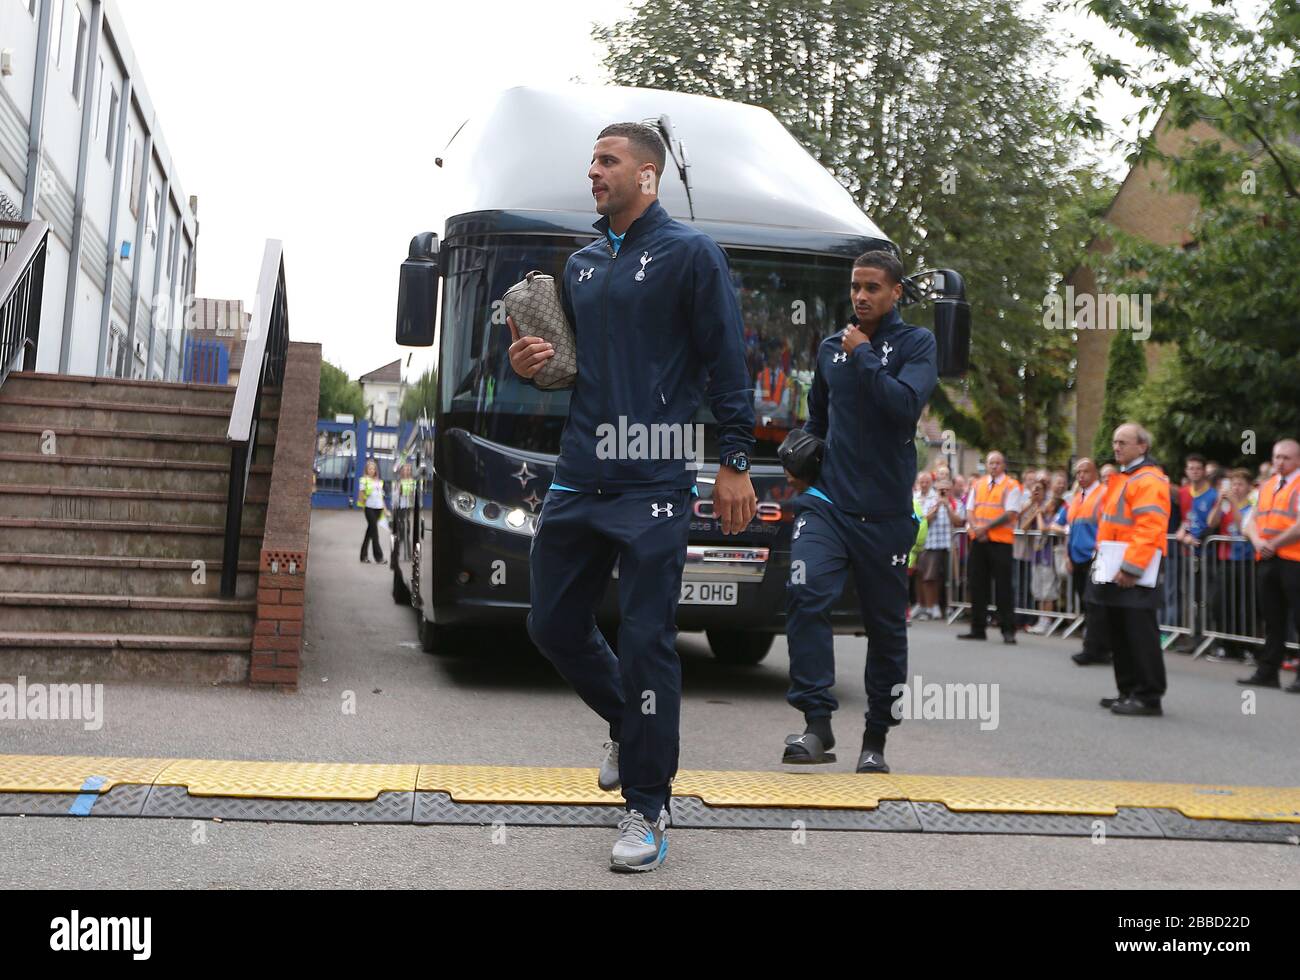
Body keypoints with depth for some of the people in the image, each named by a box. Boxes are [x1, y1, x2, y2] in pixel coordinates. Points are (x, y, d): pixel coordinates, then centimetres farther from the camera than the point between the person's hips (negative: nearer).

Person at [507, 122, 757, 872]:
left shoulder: (690, 253, -2)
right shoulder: (581, 264, 17)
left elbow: (728, 364, -4)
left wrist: (735, 462, -10)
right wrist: (531, 362, 4)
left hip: (653, 485, -7)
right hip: (578, 479, 7)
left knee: (647, 642, -6)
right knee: (555, 625, 12)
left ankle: (648, 809, 7)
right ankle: (630, 726, 38)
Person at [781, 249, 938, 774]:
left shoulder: (916, 343, 1)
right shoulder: (831, 346, 13)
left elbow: (905, 404, -18)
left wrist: (863, 356, -14)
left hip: (886, 512, -2)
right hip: (826, 500, 2)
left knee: (886, 625, 6)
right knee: (806, 595, -21)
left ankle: (876, 740, 20)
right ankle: (817, 723, -17)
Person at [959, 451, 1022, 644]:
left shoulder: (1011, 486, -1)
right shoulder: (977, 485, 15)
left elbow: (1010, 514, -11)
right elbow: (970, 511, 10)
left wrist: (986, 527, -16)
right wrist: (976, 528, -9)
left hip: (1001, 541, -5)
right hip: (978, 541, 5)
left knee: (1003, 586, -3)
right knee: (977, 585, 7)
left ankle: (1008, 630, 2)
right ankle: (977, 628, 14)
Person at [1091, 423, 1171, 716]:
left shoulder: (1149, 480, -13)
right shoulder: (1122, 478, 18)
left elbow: (1148, 529, -21)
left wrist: (1130, 567, -25)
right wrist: (1105, 560, 18)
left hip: (1136, 571, -10)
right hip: (1116, 569, 10)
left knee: (1140, 634, -5)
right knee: (1120, 633, 13)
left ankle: (1149, 697, 1)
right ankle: (1129, 691, 22)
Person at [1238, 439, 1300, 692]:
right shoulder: (1266, 486, 17)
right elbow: (1252, 521, 16)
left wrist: (1274, 544, -11)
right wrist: (1258, 541, -4)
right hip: (1266, 560, 7)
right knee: (1272, 621, 12)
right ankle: (1267, 672, 18)